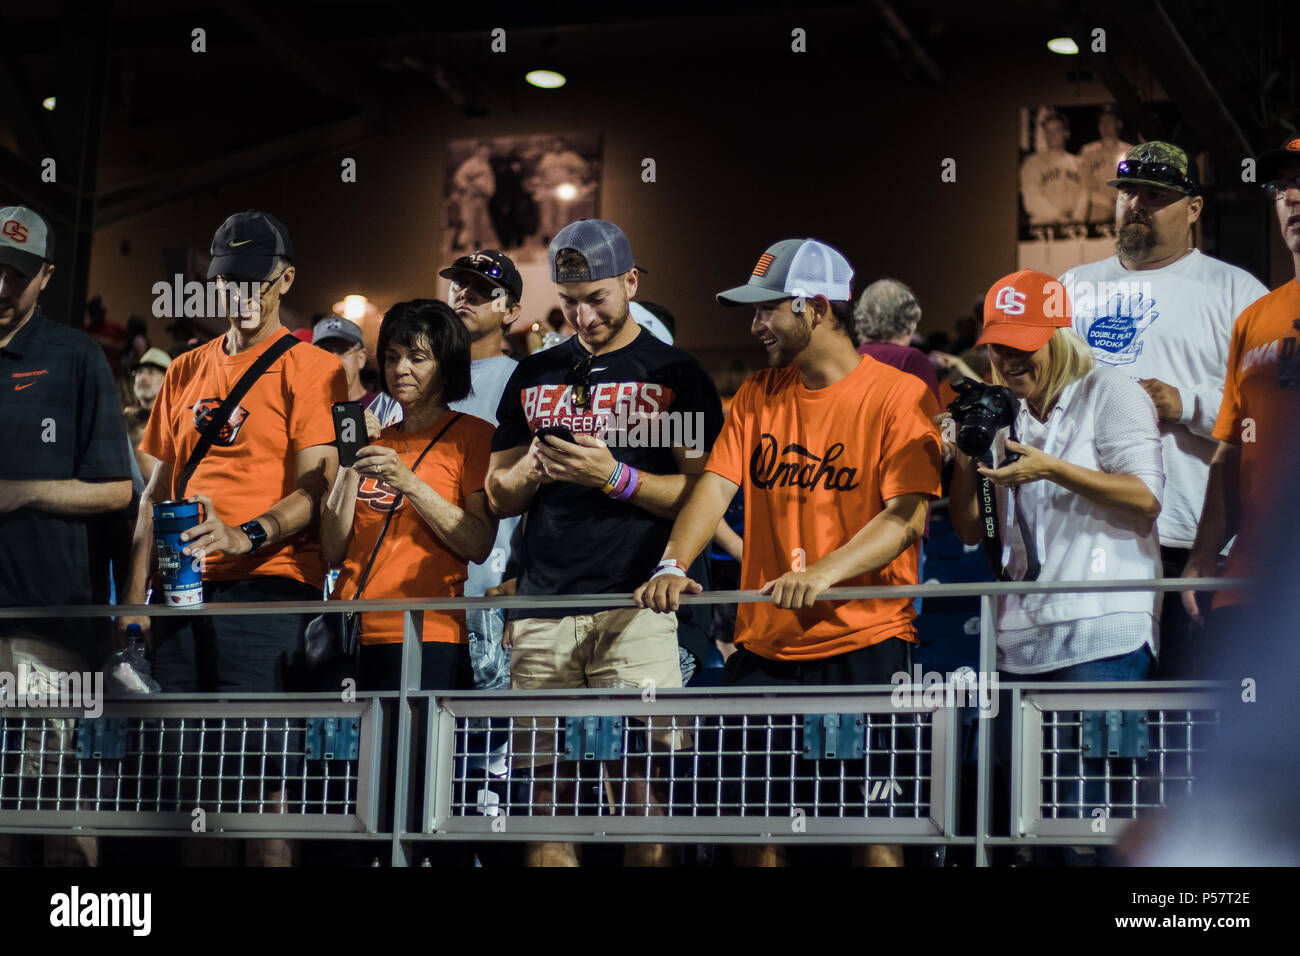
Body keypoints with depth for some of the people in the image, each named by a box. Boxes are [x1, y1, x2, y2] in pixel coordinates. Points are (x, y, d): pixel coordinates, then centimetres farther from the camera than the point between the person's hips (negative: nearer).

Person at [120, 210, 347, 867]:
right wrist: (134, 598, 10)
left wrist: (245, 535, -25)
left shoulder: (312, 369, 2)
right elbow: (156, 491, 20)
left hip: (266, 587, -5)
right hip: (183, 589, 5)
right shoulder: (185, 373, 19)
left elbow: (315, 489, -7)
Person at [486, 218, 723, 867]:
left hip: (635, 604, -3)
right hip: (542, 609, 4)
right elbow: (498, 497, 21)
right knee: (545, 788, 1)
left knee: (640, 781, -11)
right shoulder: (534, 376, 19)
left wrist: (616, 478, -12)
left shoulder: (676, 376, 7)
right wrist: (533, 467, -1)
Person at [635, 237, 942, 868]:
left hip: (864, 642, -5)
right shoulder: (757, 395, 13)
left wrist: (823, 572, -29)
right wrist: (673, 565, -16)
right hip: (764, 647, 5)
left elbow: (906, 515, -14)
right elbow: (718, 484, 3)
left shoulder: (899, 395, -5)